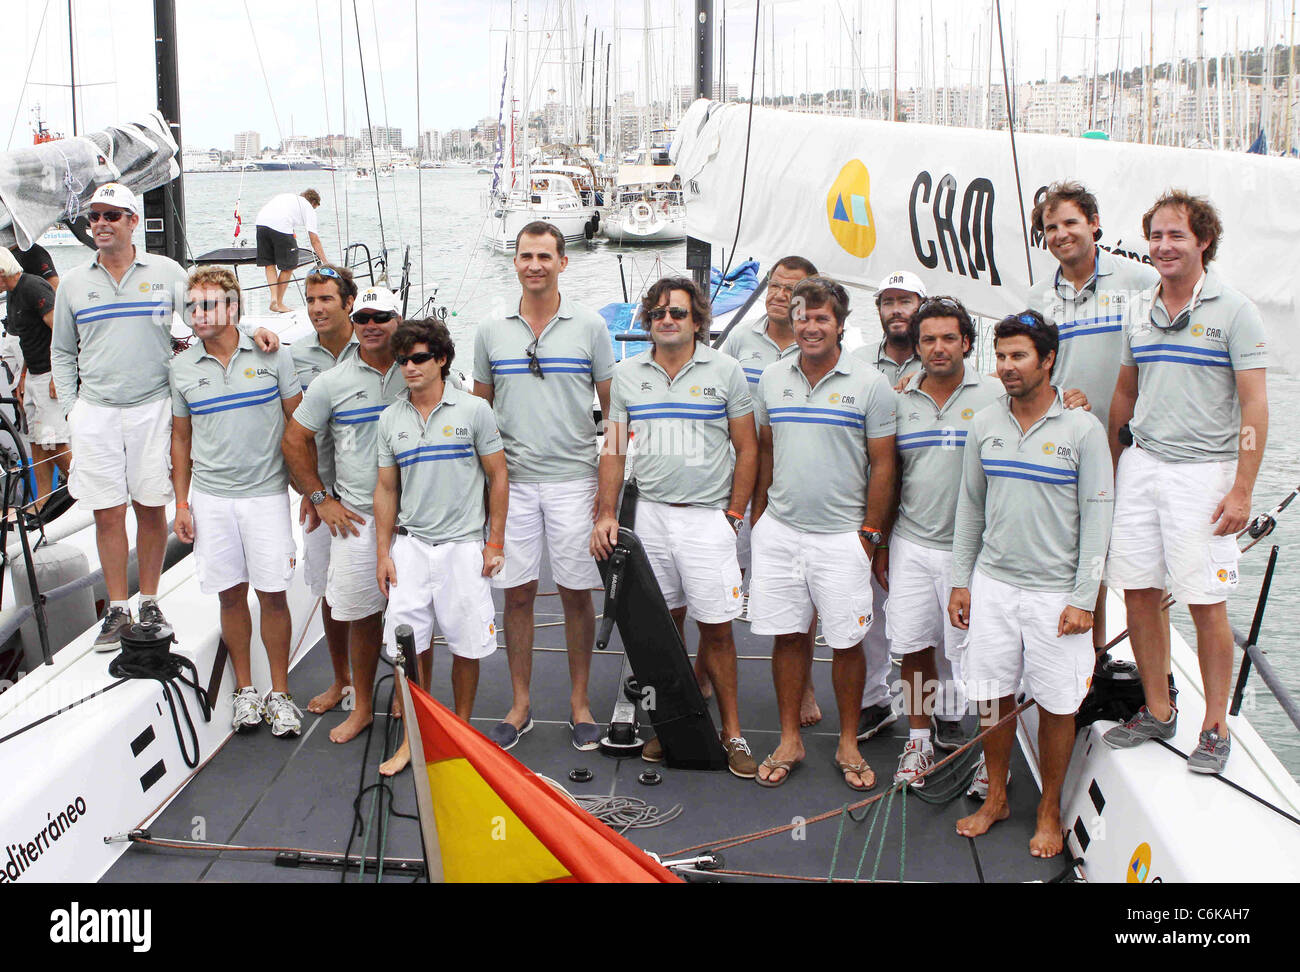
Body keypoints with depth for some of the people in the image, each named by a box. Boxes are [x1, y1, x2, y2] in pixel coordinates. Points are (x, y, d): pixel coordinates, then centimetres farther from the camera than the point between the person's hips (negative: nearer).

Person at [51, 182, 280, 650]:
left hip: (153, 408, -1)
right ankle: (118, 608, 15)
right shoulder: (74, 283, 8)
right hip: (95, 413, 1)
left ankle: (149, 602, 19)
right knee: (108, 513, 3)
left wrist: (250, 330, -21)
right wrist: (69, 409, 6)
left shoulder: (166, 272, 3)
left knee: (151, 507, 5)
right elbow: (62, 353, 15)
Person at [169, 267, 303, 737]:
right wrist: (182, 502, 7)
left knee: (273, 593, 0)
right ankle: (245, 689, 21)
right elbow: (181, 437, 12)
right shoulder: (182, 367, 5)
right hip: (210, 497, 2)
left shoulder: (272, 356, -1)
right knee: (231, 593, 7)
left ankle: (279, 694, 13)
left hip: (266, 492, -2)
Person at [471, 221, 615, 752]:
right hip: (511, 482, 2)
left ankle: (580, 701, 18)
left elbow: (613, 409, 3)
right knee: (517, 593, 6)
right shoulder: (490, 331, 6)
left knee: (576, 593, 4)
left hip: (573, 480, -2)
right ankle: (520, 704, 19)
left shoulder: (590, 326, 0)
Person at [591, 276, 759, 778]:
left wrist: (734, 515, -2)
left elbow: (747, 449, 3)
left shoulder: (725, 371, 1)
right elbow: (614, 449, 10)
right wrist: (606, 514, 2)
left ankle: (731, 732, 7)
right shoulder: (627, 374, 8)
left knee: (716, 627, -3)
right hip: (650, 512, 3)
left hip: (708, 516, -2)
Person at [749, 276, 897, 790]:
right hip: (779, 530, 3)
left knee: (846, 641, 4)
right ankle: (789, 740, 21)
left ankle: (848, 744, 20)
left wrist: (869, 533, -4)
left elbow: (882, 464, -2)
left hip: (841, 536, -3)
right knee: (787, 635, 8)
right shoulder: (772, 379, 7)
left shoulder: (870, 385, -4)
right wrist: (758, 518, 13)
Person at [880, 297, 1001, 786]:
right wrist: (880, 544, 13)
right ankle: (919, 741, 21)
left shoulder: (993, 395, -1)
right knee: (914, 647, 7)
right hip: (910, 544, 3)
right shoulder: (900, 400, 8)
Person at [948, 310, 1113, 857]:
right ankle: (996, 799, 26)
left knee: (1056, 705, 5)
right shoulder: (984, 425, 5)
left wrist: (1084, 598, -10)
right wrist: (960, 581, 9)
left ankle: (1050, 811, 22)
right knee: (995, 695, 9)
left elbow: (1097, 518, -6)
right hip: (992, 584, 3)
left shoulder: (1083, 430, -6)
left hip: (1055, 592, -3)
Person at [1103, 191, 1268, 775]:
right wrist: (1110, 471, 17)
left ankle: (1215, 728, 12)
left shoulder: (1235, 312, -4)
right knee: (1137, 593, 6)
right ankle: (1157, 712, 22)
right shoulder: (1139, 313, 12)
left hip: (1201, 471, -5)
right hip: (1139, 465, 5)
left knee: (1206, 605, -2)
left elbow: (1254, 406, -7)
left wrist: (1242, 490, -13)